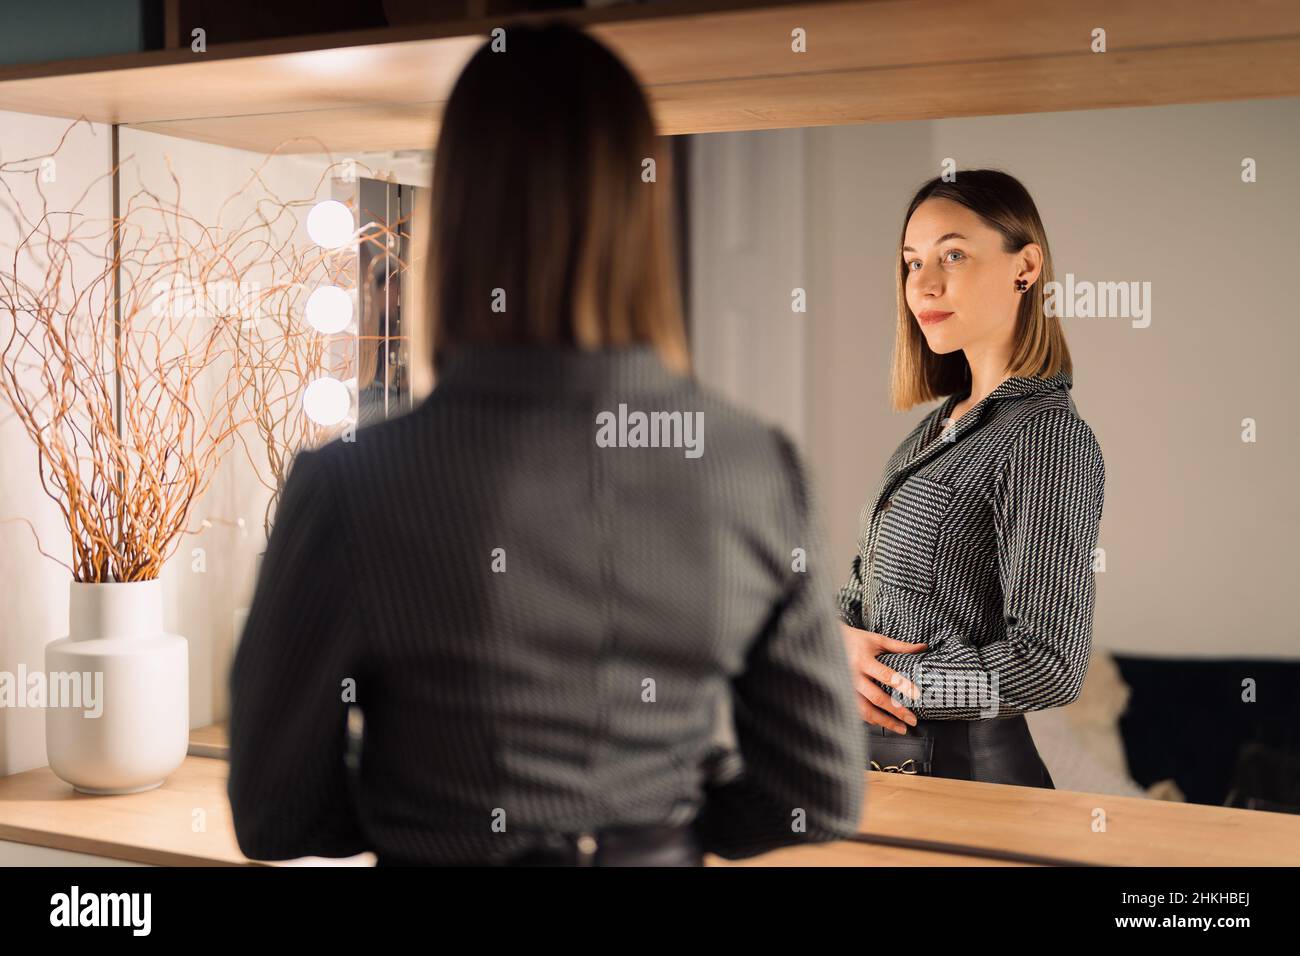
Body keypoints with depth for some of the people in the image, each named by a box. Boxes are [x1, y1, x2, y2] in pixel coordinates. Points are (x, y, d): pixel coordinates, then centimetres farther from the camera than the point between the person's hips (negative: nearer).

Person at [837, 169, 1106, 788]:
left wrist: (879, 678, -17)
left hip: (963, 769, -8)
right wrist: (835, 640, -8)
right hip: (883, 761, 8)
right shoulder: (941, 425, 8)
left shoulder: (1047, 438, -18)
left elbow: (1049, 666, -23)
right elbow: (864, 586, 14)